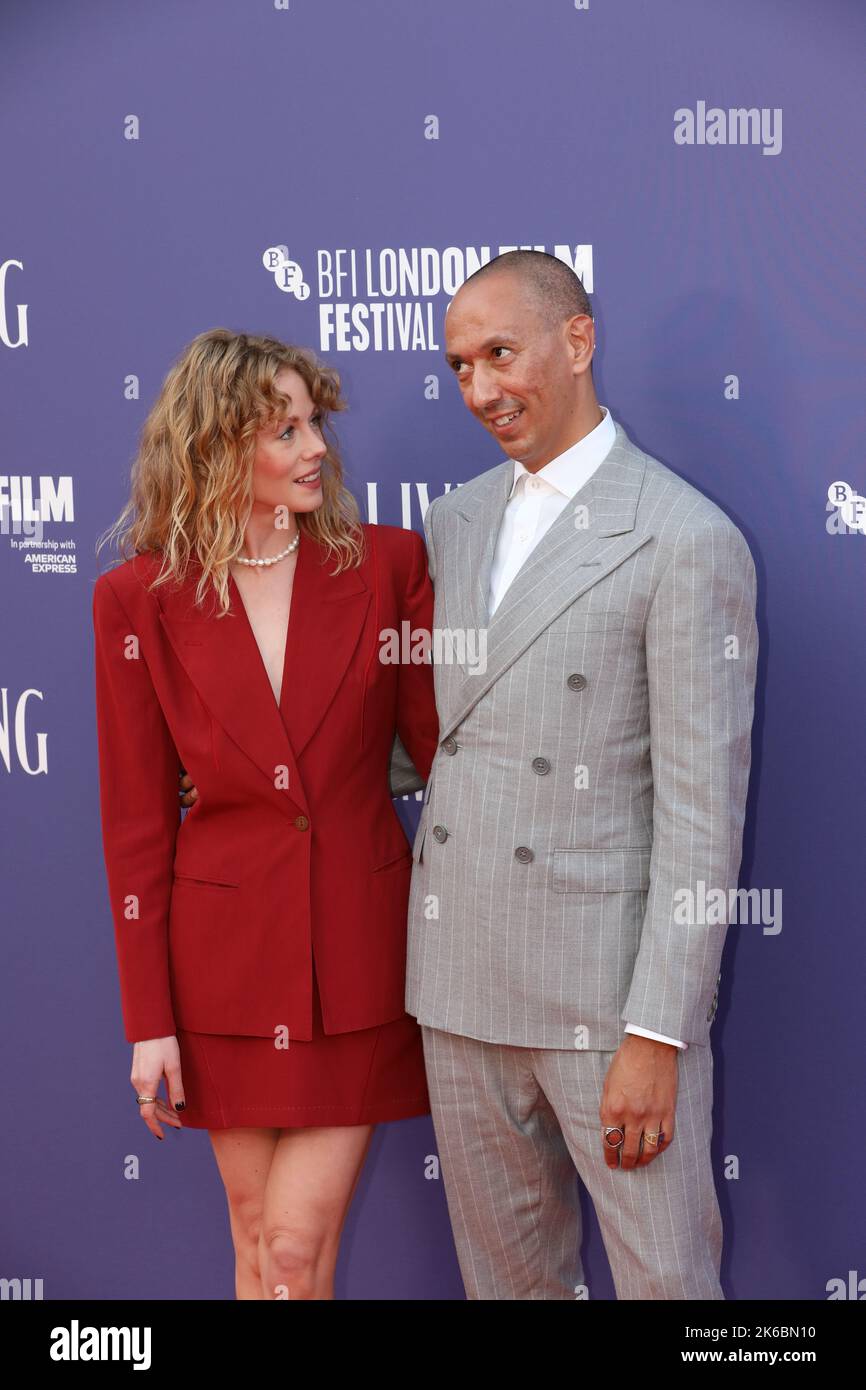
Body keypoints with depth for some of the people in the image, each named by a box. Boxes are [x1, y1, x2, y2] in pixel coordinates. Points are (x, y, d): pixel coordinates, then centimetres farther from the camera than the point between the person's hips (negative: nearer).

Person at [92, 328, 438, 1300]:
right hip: (225, 956, 1)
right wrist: (149, 1019, -3)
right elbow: (135, 821, -2)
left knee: (298, 1246, -1)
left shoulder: (386, 564, -3)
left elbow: (439, 746, -1)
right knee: (256, 1236, 13)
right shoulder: (141, 600, -4)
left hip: (359, 947, 0)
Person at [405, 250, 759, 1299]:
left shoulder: (686, 539, -11)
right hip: (461, 979, 6)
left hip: (609, 990, -6)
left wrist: (657, 1036, -16)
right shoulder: (453, 522, 11)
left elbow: (703, 809, -13)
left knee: (668, 1277, 3)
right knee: (504, 1271, 17)